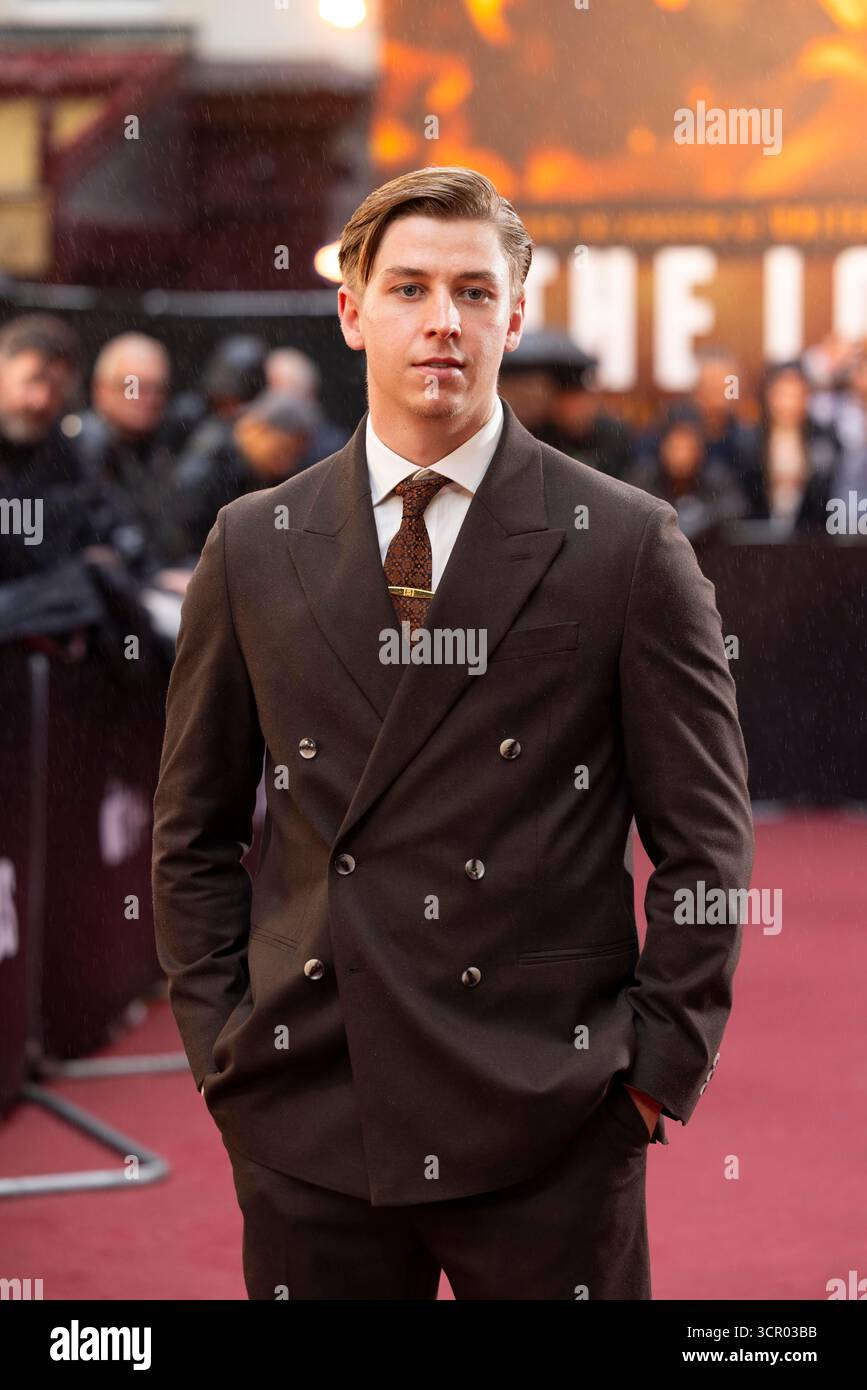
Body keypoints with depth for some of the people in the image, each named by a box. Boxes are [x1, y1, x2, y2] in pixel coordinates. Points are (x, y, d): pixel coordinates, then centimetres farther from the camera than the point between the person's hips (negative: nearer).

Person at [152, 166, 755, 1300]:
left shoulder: (630, 546, 1)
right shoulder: (253, 547, 8)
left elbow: (705, 838, 2)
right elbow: (194, 831, 13)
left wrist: (661, 1062, -3)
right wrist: (218, 1039, 5)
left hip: (548, 1123, -2)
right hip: (310, 1116, 2)